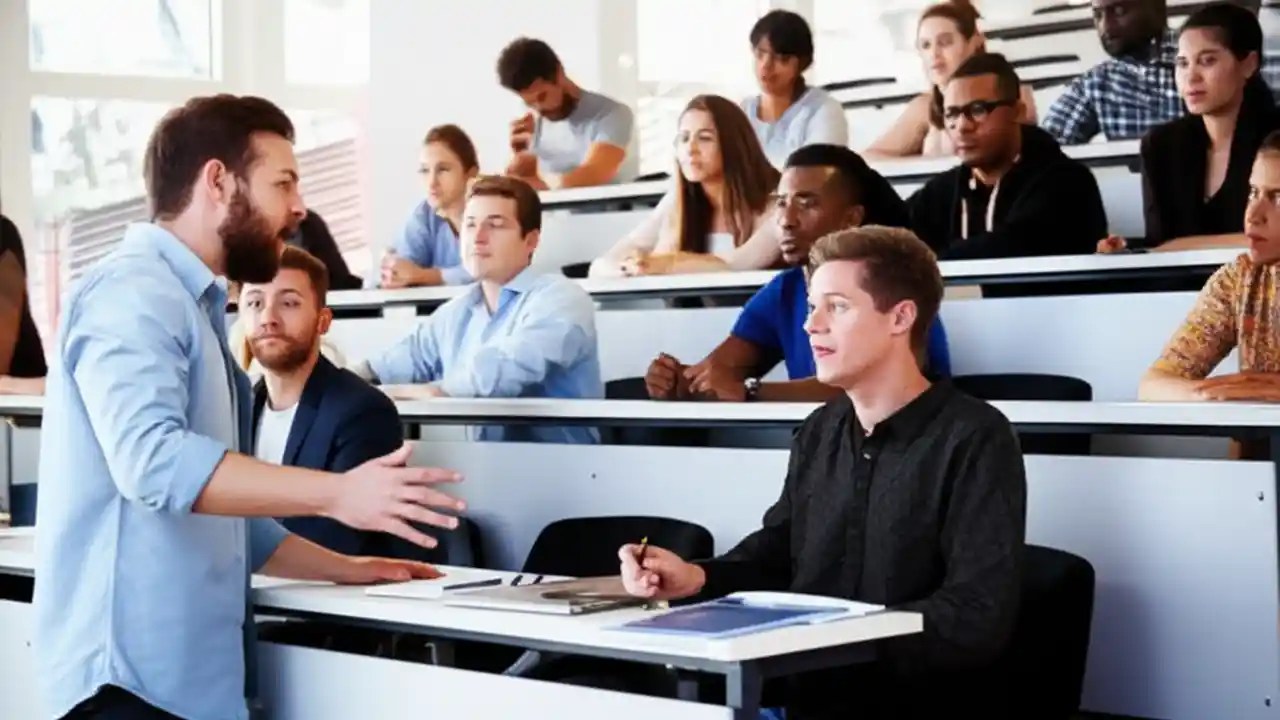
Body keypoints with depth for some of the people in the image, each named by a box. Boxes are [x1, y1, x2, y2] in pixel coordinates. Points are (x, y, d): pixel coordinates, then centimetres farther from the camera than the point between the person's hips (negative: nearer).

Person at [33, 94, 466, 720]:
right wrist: (336, 493, -28)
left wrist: (342, 568, 20)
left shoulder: (187, 302, 21)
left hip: (187, 668, 10)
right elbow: (151, 460, -27)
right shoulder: (134, 293, -11)